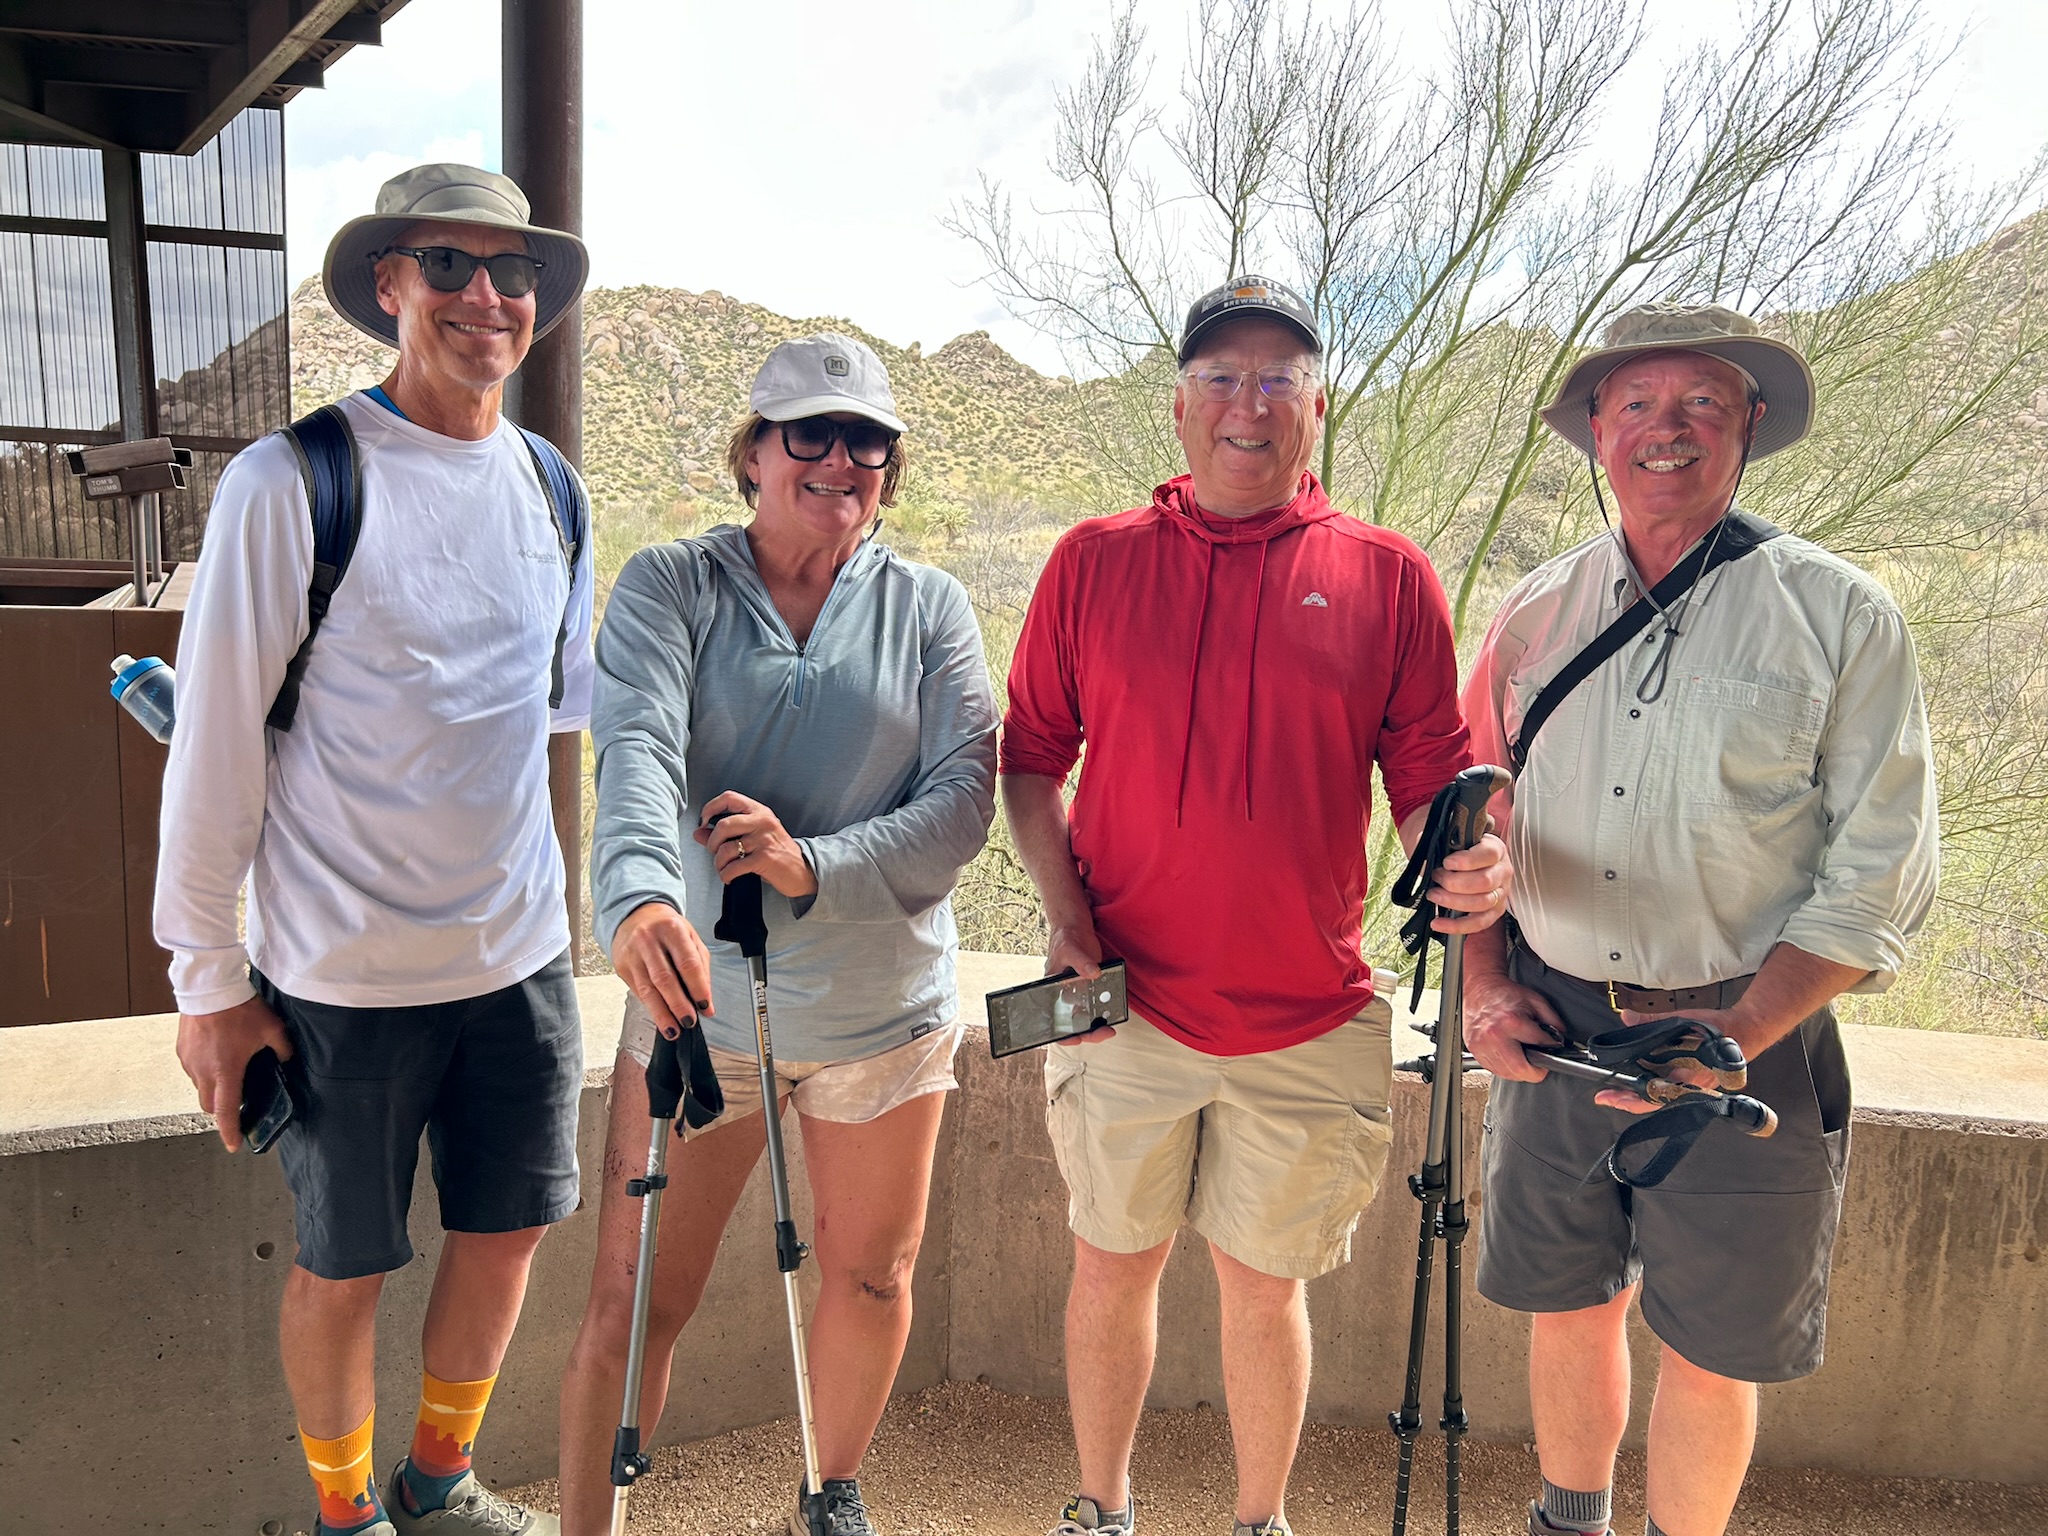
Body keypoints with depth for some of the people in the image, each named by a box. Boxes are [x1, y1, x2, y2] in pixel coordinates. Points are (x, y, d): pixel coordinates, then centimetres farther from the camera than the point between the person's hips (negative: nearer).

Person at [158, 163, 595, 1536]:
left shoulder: (548, 486, 5)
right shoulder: (292, 483, -12)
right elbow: (216, 745, -9)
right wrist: (209, 981, -7)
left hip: (522, 953, 5)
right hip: (345, 972, -5)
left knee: (509, 1225, 16)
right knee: (345, 1264, 11)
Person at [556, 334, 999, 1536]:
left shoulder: (931, 607, 2)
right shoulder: (669, 585, -3)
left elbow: (966, 796, -9)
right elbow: (638, 747, -20)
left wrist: (817, 863, -25)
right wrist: (639, 895, -40)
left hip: (883, 1007, 2)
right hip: (697, 998, -2)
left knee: (870, 1278, 18)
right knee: (637, 1297, 3)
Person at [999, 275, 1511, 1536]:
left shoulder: (1388, 577, 0)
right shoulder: (1093, 562, 2)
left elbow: (1430, 781, 2)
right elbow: (1032, 757, 6)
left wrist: (1465, 864, -20)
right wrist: (1066, 912, -7)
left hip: (1307, 1020, 0)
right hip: (1123, 1003, 1)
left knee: (1265, 1286, 14)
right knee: (1112, 1266, 15)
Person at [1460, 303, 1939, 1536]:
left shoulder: (1842, 616, -5)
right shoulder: (1538, 614, 5)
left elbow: (1878, 878, -8)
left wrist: (1730, 1041, -17)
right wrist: (1483, 981, -4)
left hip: (1746, 1040, -3)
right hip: (1554, 1032, 3)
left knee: (1711, 1351, 10)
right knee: (1569, 1307, 17)